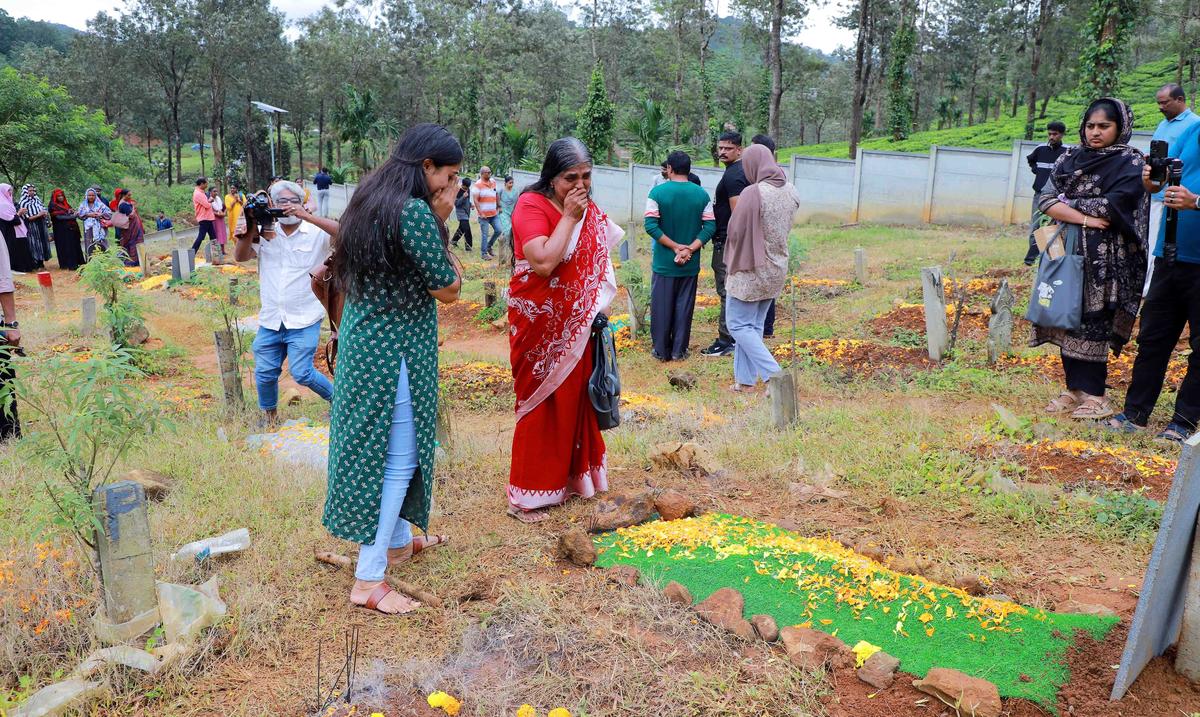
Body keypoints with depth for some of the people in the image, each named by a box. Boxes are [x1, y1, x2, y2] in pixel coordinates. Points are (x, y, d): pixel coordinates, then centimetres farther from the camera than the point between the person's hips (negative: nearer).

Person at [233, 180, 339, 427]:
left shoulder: (316, 233, -4)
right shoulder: (266, 234, 8)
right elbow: (240, 257, -1)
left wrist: (307, 216, -29)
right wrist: (248, 233, -20)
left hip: (304, 321, -4)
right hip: (270, 321, 4)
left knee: (301, 372, -10)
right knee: (264, 373, 6)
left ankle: (337, 398, 16)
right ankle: (269, 414, 31)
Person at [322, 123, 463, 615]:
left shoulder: (370, 201, 9)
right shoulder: (414, 211, -21)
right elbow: (449, 290, -14)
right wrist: (442, 221, -9)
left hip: (363, 338, 10)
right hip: (394, 350, -10)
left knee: (376, 445, 21)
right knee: (398, 458, 0)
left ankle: (399, 540, 39)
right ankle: (368, 580, 9)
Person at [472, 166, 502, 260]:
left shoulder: (493, 182, 9)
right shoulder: (478, 185, -11)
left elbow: (497, 195, 22)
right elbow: (475, 200, -14)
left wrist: (499, 206, 16)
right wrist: (480, 213, -18)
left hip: (494, 213, 6)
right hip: (484, 214, -6)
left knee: (498, 230, 4)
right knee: (485, 234, -1)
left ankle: (489, 246, 25)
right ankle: (484, 253, 10)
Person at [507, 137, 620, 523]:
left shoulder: (590, 211, 6)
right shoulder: (532, 205, -15)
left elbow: (599, 259, 15)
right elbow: (543, 262, -28)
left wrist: (599, 310, 5)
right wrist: (569, 217, -22)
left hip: (576, 325, 7)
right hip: (540, 324, -6)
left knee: (574, 398, 14)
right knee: (541, 403, -1)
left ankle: (569, 476, 30)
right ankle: (525, 495, 11)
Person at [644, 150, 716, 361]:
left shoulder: (658, 192, -7)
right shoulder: (702, 194, 0)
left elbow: (651, 225, -14)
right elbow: (710, 226, -6)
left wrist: (676, 247, -11)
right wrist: (689, 249, -11)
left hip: (664, 262, -2)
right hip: (690, 264, 2)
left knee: (661, 307, 9)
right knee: (684, 307, 10)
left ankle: (661, 351, 16)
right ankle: (679, 351, 16)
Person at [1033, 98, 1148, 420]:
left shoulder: (1131, 163, -1)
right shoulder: (1069, 158, 11)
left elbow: (1113, 207, -14)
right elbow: (1046, 200, -2)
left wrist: (1067, 202, -5)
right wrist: (1084, 219, -14)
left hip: (1106, 259, -4)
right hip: (1068, 252, 5)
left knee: (1092, 323, -4)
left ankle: (1093, 394, 6)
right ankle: (1075, 388, 14)